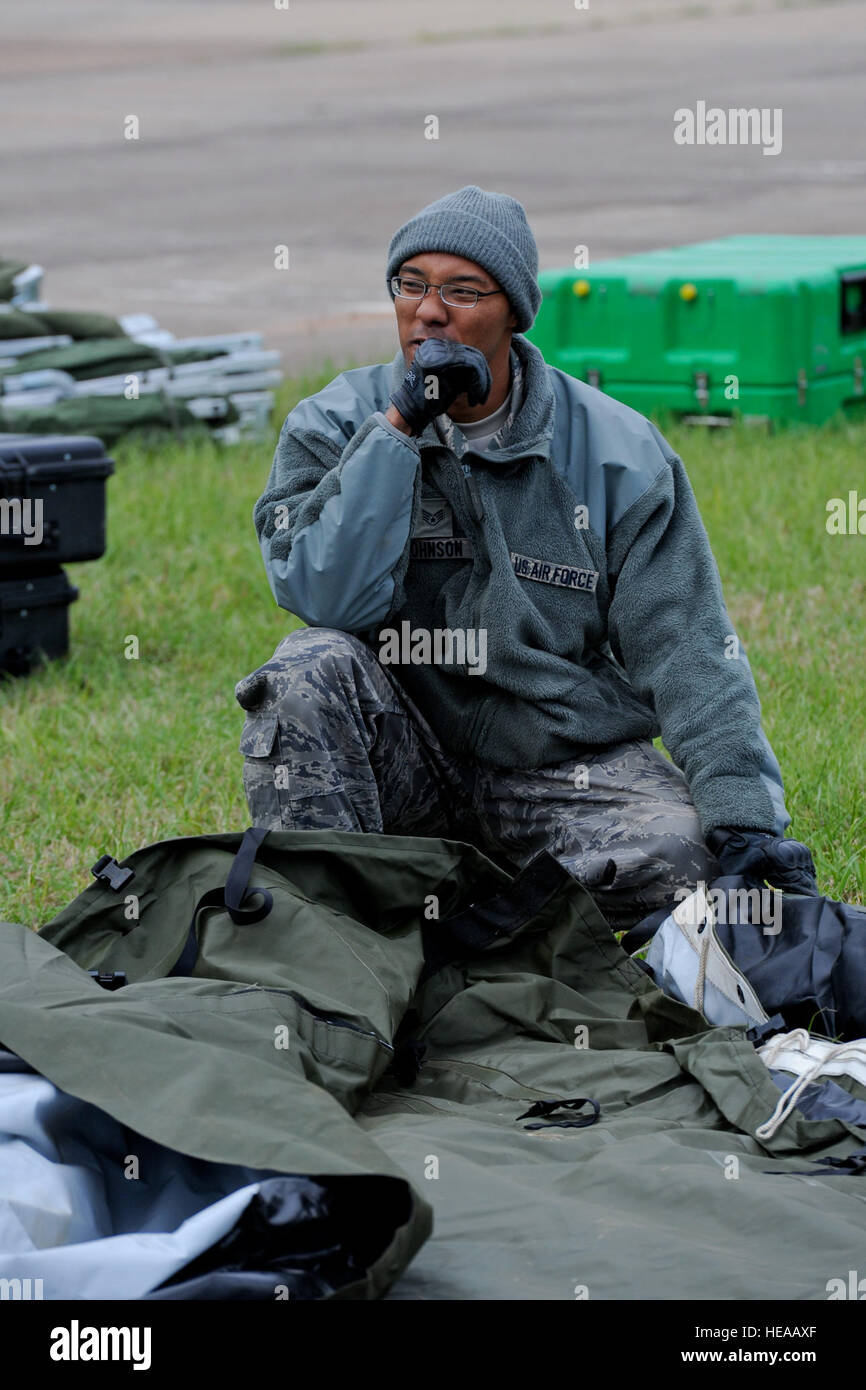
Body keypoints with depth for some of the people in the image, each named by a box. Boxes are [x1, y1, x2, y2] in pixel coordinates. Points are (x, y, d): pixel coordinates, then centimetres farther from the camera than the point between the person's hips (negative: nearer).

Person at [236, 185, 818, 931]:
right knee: (312, 669, -29)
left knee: (685, 850, -27)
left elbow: (686, 647, -7)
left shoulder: (616, 451, -3)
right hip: (403, 753, 0)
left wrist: (750, 819, -19)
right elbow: (327, 599, -19)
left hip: (567, 759, 0)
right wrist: (398, 428, -22)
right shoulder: (331, 427, -2)